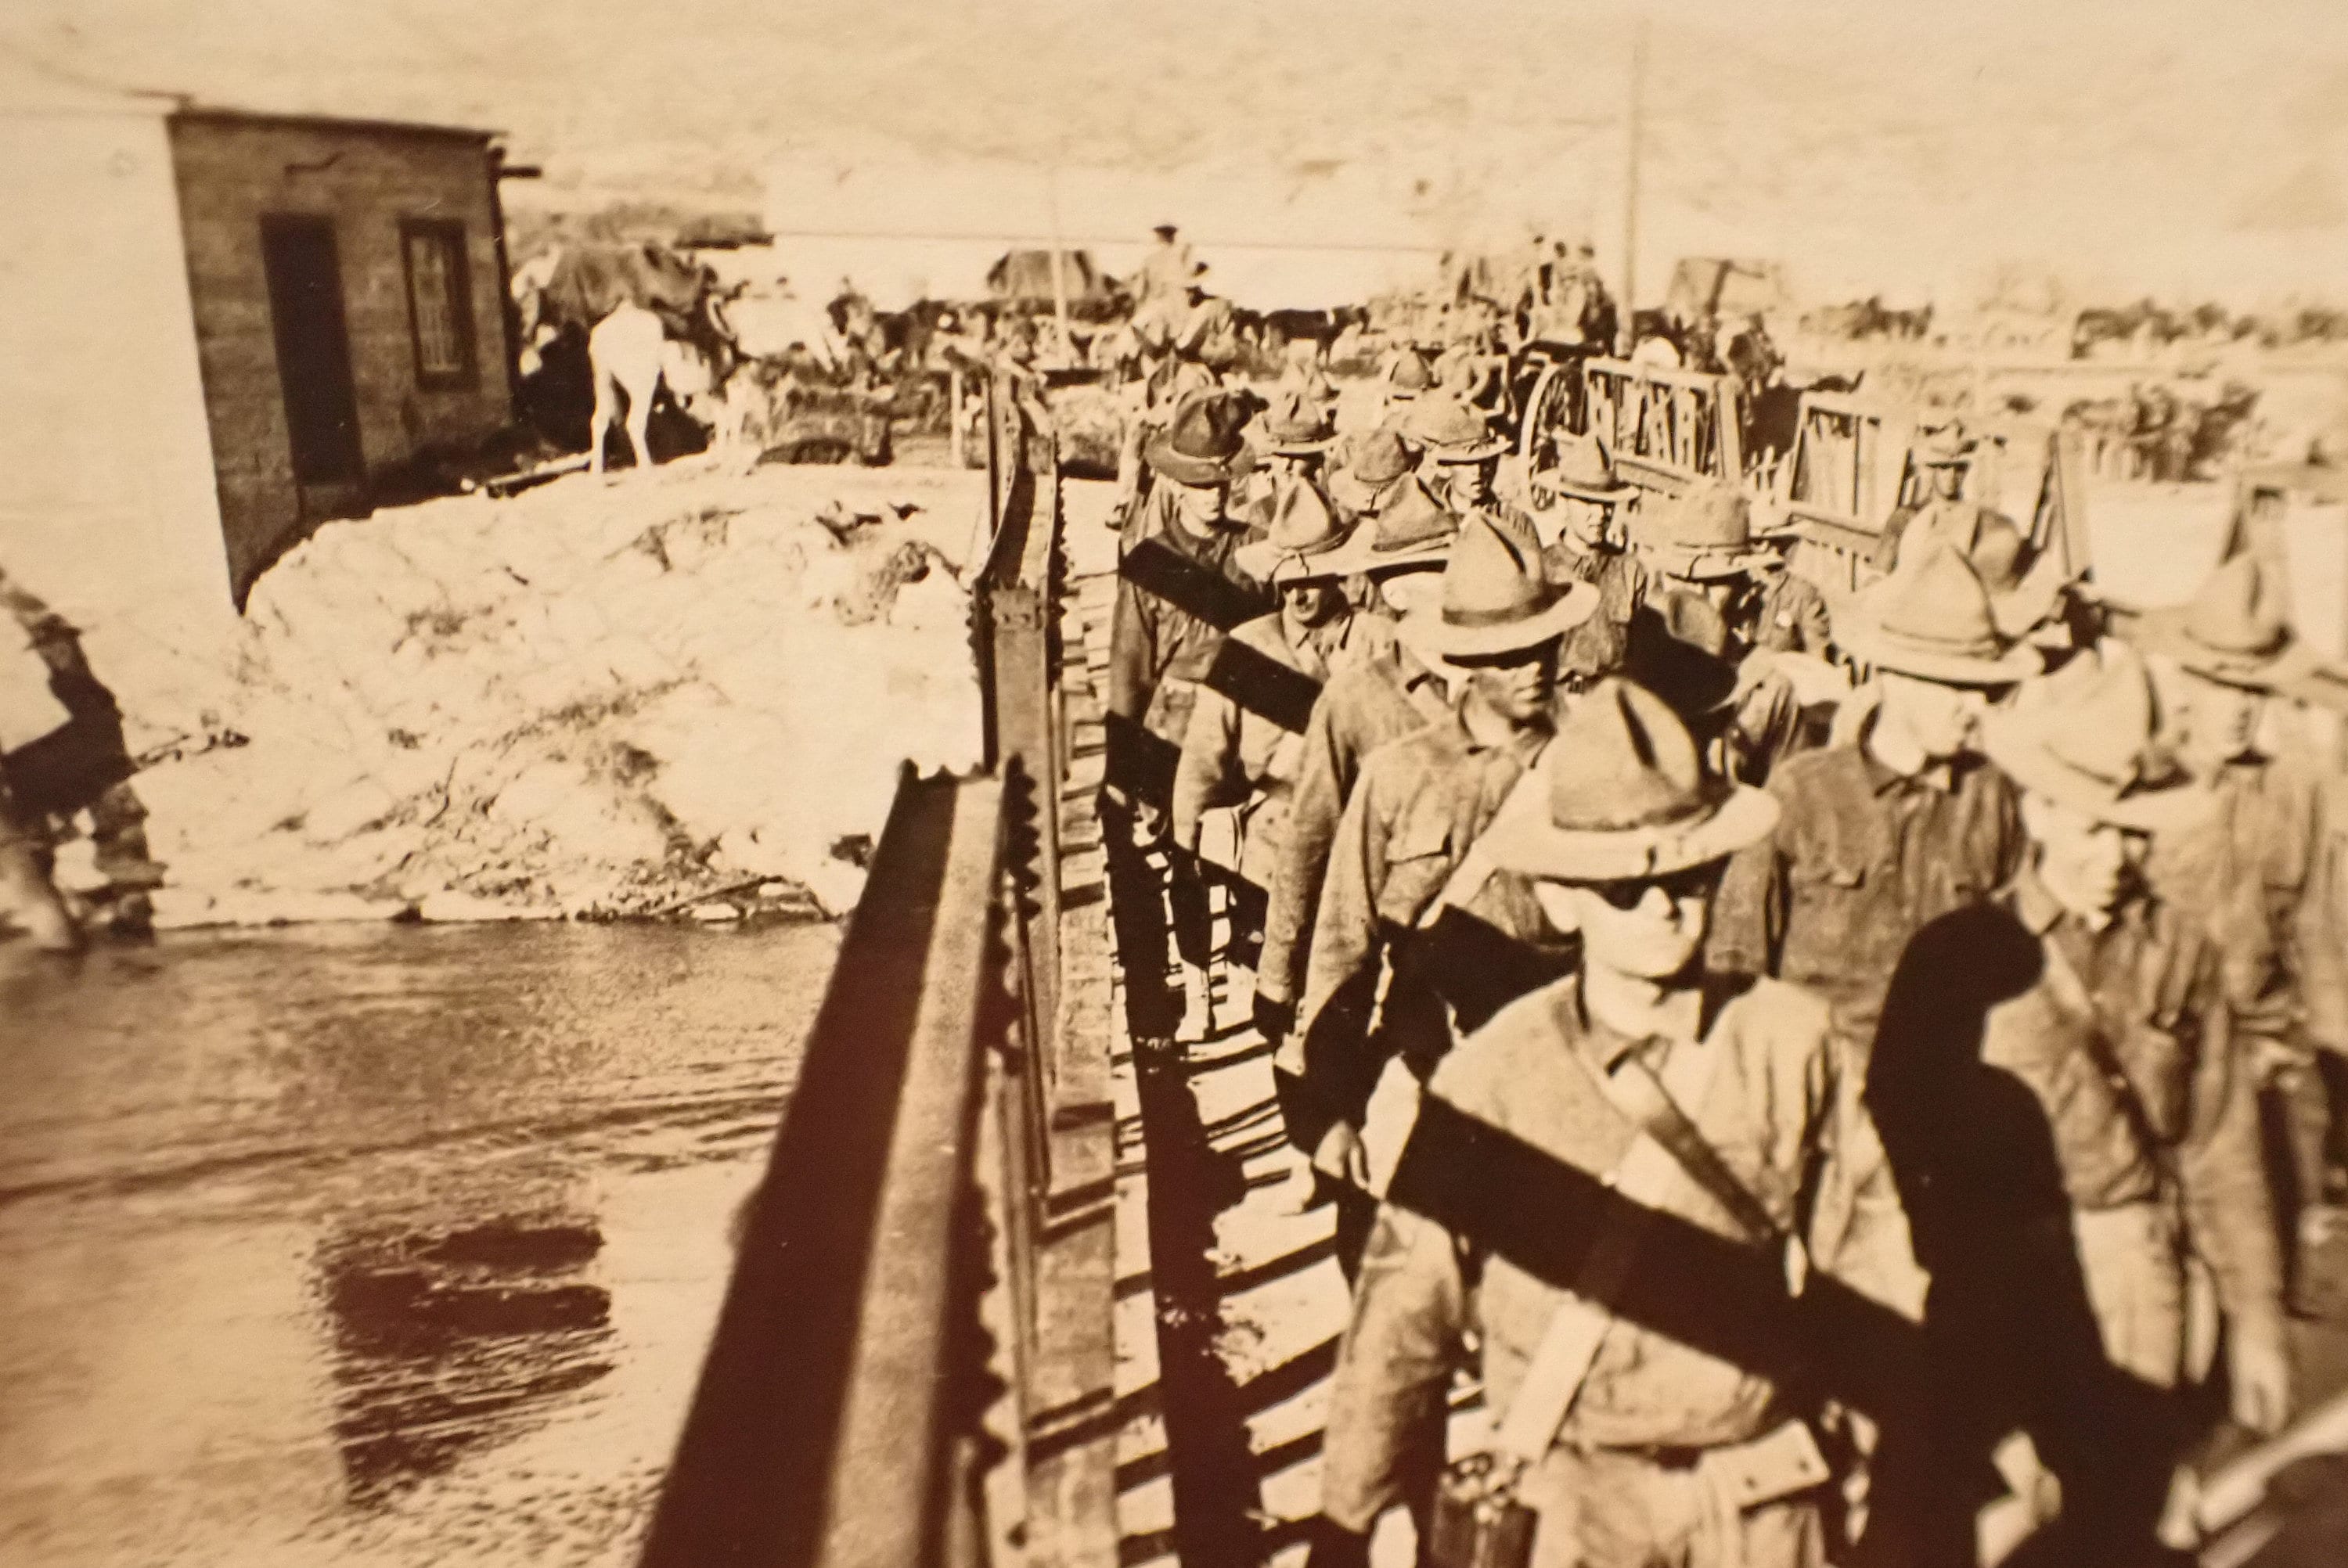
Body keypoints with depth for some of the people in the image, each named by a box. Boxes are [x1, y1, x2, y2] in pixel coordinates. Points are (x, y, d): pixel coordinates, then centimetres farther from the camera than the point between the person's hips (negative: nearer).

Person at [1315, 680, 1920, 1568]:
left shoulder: (1789, 1035, -10)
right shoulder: (1491, 1079, -15)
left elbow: (1861, 1242, 4)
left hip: (1764, 1487, 2)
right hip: (1577, 1495, -1)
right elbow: (1407, 1309, -9)